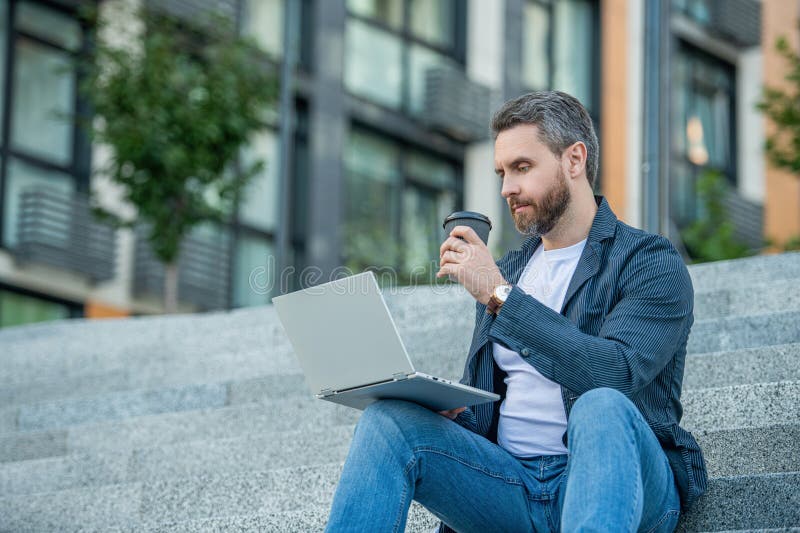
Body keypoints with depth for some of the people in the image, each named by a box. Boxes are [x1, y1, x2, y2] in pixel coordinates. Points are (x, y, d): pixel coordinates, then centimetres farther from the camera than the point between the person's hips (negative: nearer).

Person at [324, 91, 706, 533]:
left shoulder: (652, 262, 0)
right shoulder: (505, 270, 20)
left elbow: (614, 372, -20)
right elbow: (477, 408, 23)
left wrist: (501, 294, -19)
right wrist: (445, 408, -3)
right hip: (512, 486, 5)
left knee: (602, 407, -38)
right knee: (389, 419, -18)